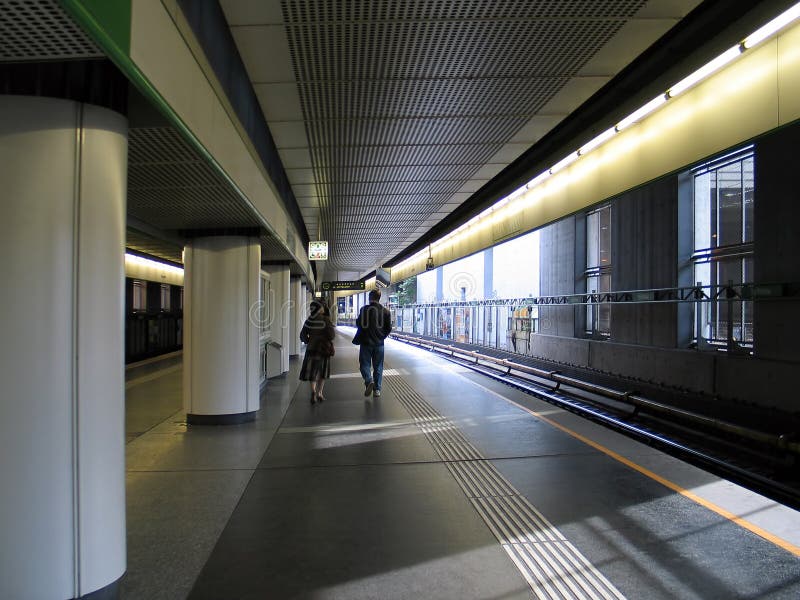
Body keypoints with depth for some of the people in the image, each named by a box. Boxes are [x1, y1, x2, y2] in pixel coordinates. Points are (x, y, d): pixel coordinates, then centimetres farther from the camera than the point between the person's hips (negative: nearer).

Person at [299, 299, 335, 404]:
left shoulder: (309, 320, -2)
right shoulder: (326, 320, -10)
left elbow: (303, 335, 1)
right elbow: (332, 335, -14)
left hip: (312, 348, 1)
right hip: (324, 348, -1)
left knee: (312, 371, 4)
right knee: (322, 372, 14)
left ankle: (313, 390, -19)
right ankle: (319, 393, 17)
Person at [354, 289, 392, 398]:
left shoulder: (364, 309, -9)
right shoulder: (385, 311, -2)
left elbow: (358, 324, -2)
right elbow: (389, 328, 1)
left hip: (366, 342, -2)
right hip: (379, 343, 2)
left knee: (365, 364, 9)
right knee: (378, 366, 11)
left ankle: (369, 380, -16)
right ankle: (377, 389, 12)